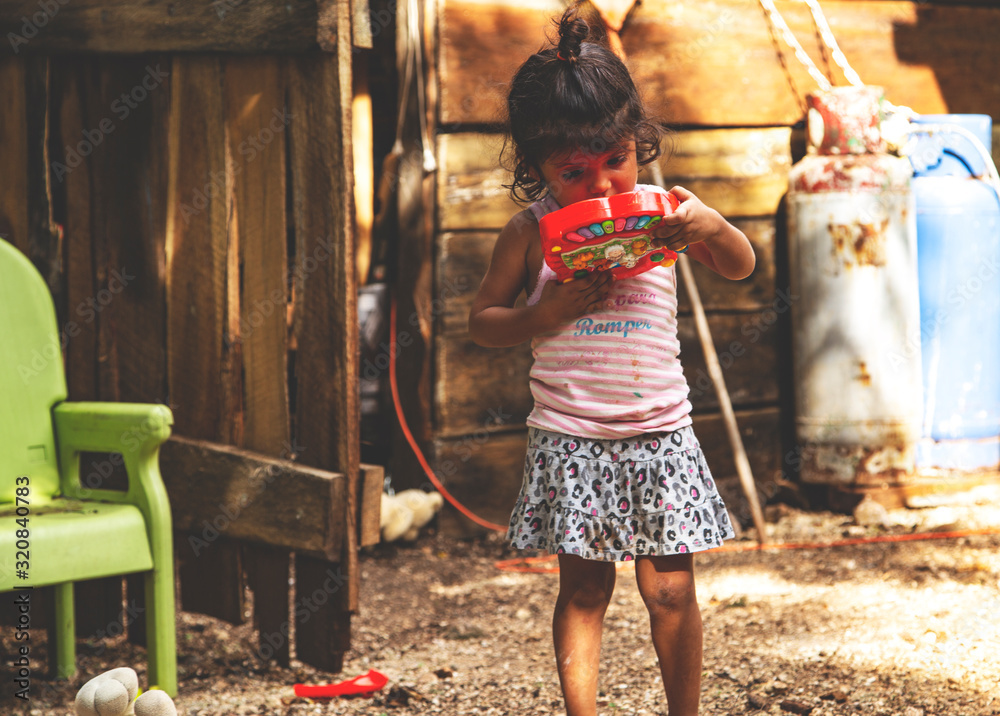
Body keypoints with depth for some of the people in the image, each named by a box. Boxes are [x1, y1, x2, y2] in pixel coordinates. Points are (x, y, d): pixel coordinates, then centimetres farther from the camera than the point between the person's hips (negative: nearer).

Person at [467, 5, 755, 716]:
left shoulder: (658, 212, 1)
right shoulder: (531, 233, -2)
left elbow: (741, 266, 8)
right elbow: (482, 321, 5)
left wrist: (711, 225, -15)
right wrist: (544, 315, -14)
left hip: (660, 429, 1)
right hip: (570, 438, -1)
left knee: (670, 589, 4)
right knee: (583, 590, 4)